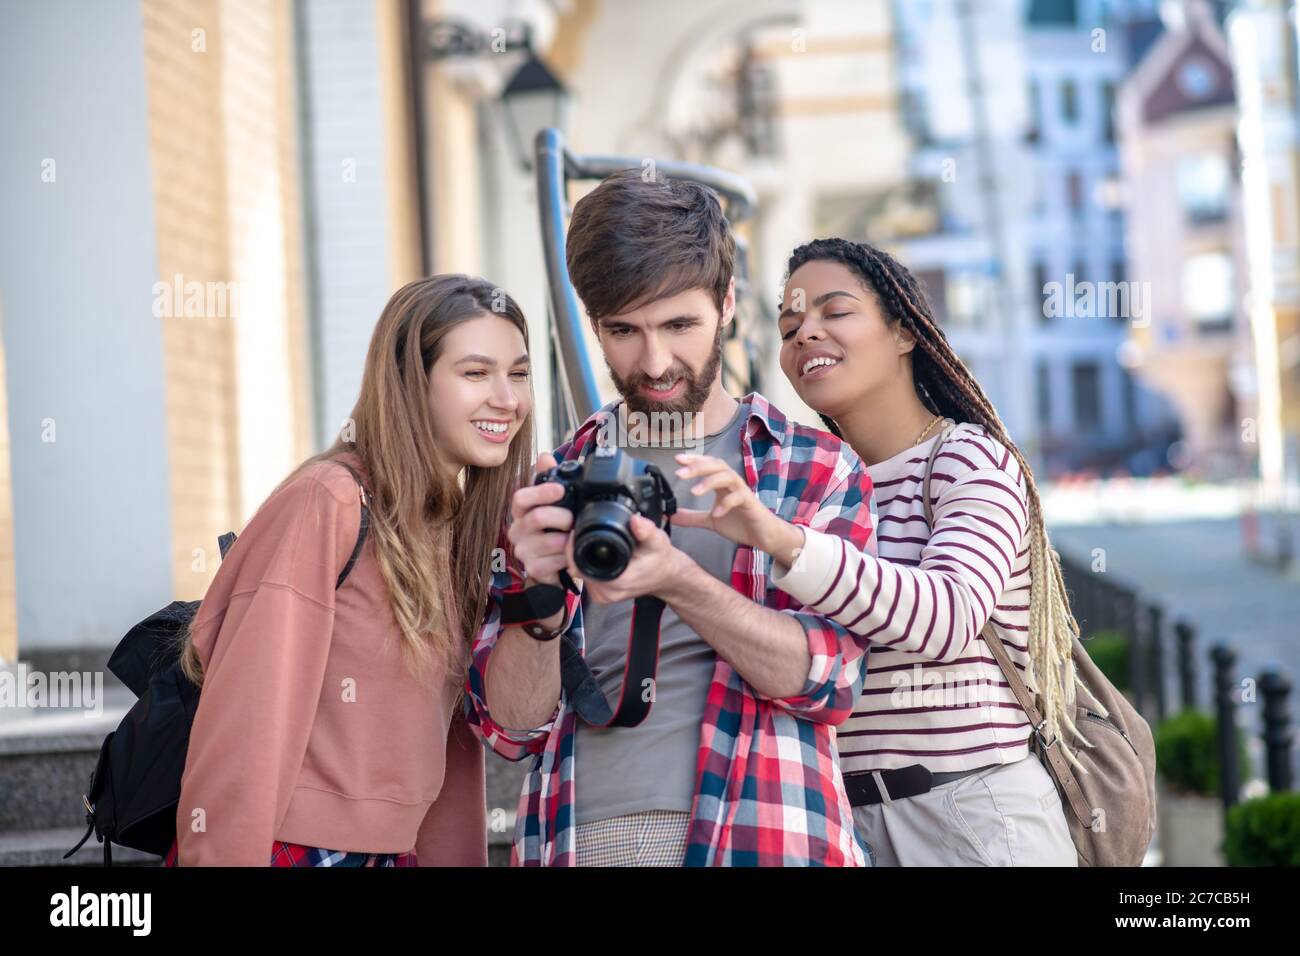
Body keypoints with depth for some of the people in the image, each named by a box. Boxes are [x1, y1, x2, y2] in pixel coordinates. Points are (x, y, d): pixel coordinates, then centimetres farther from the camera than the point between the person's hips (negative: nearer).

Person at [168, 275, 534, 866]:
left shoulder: (460, 527, 9)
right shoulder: (327, 503, -15)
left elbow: (449, 731, 12)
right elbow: (245, 727, -19)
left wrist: (454, 858, 9)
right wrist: (228, 857, -22)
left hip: (389, 849, 8)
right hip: (295, 847, -8)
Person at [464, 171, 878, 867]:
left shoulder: (817, 467, 6)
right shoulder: (557, 483, 10)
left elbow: (826, 679, -6)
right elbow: (510, 725, 5)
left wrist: (679, 581, -20)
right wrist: (541, 599, -15)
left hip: (754, 835, -1)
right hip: (577, 840, 1)